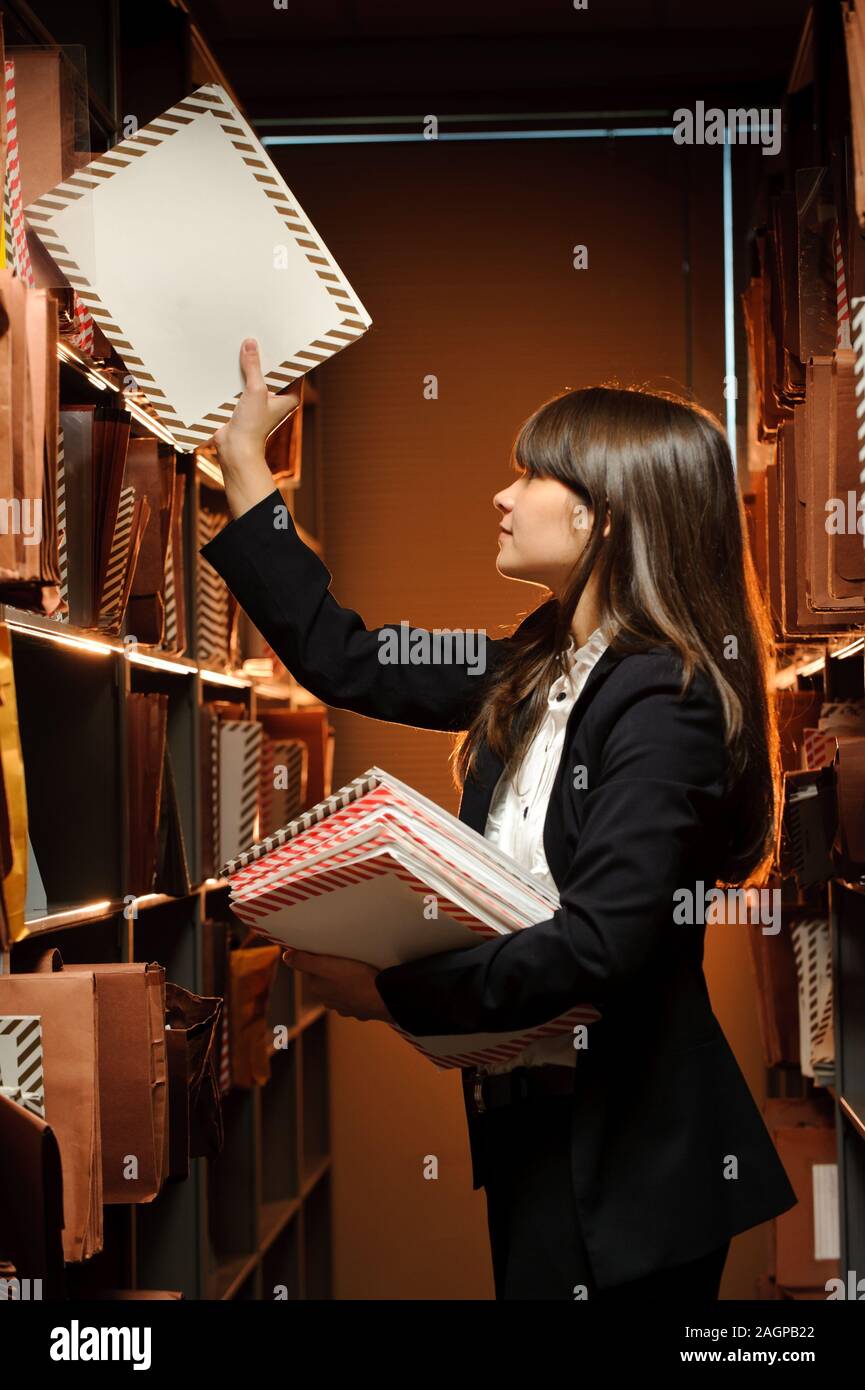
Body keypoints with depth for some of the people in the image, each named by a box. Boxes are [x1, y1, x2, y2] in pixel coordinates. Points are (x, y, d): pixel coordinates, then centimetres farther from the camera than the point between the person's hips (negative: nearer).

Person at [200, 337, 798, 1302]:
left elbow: (599, 944, -27)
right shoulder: (541, 672, 6)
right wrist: (243, 466, 15)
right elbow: (348, 666, 13)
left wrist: (392, 990, -21)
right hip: (527, 1114, 8)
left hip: (624, 1150, -8)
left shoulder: (662, 700, -20)